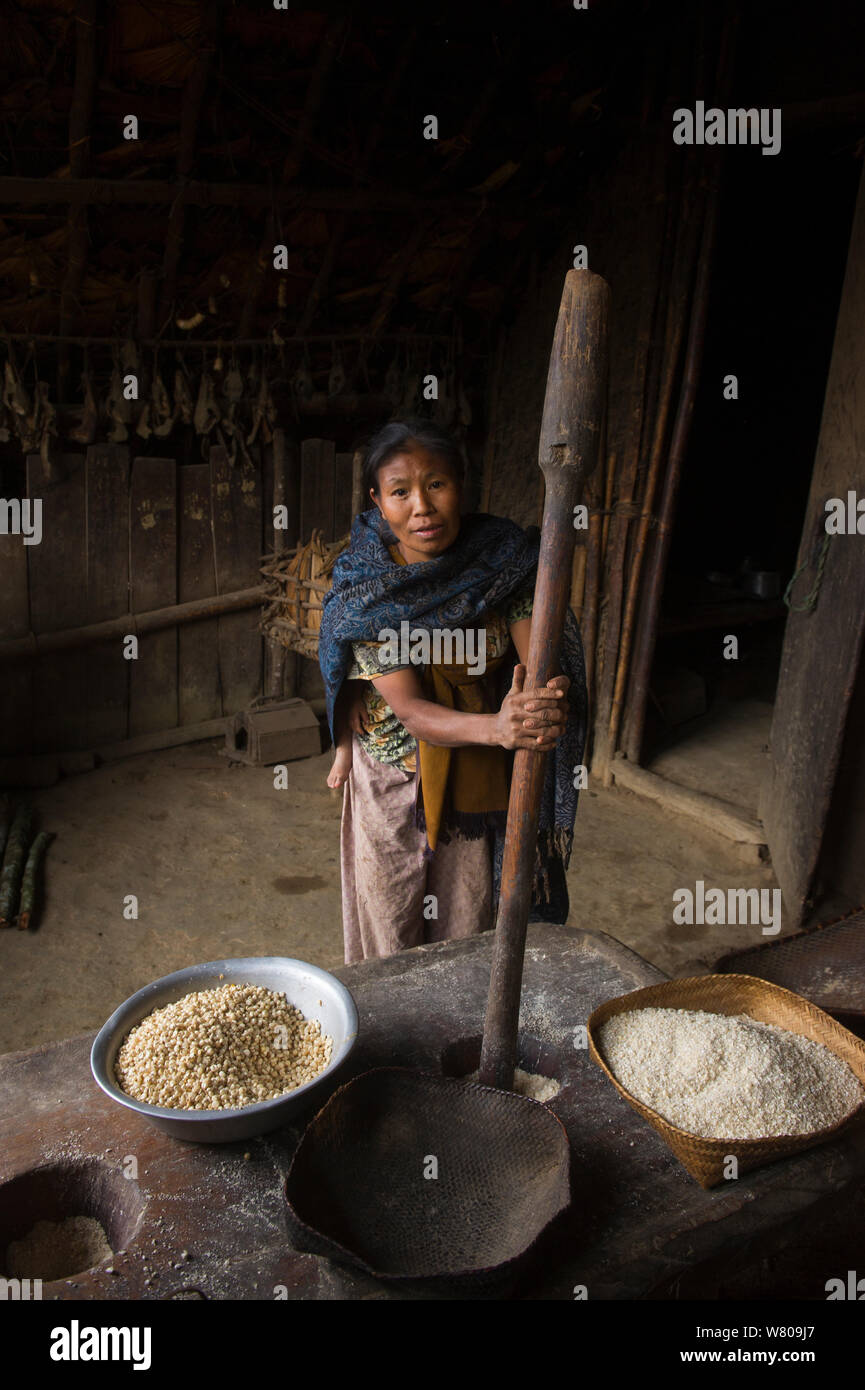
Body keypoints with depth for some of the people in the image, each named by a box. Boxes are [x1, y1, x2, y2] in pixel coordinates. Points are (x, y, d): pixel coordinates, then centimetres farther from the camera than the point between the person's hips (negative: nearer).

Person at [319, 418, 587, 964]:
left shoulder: (506, 558, -14)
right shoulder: (364, 590, -18)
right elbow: (410, 710, -21)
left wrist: (552, 698, -41)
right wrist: (497, 727, -38)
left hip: (479, 777, 1)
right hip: (393, 776, -1)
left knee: (471, 931, 15)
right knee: (390, 932, 16)